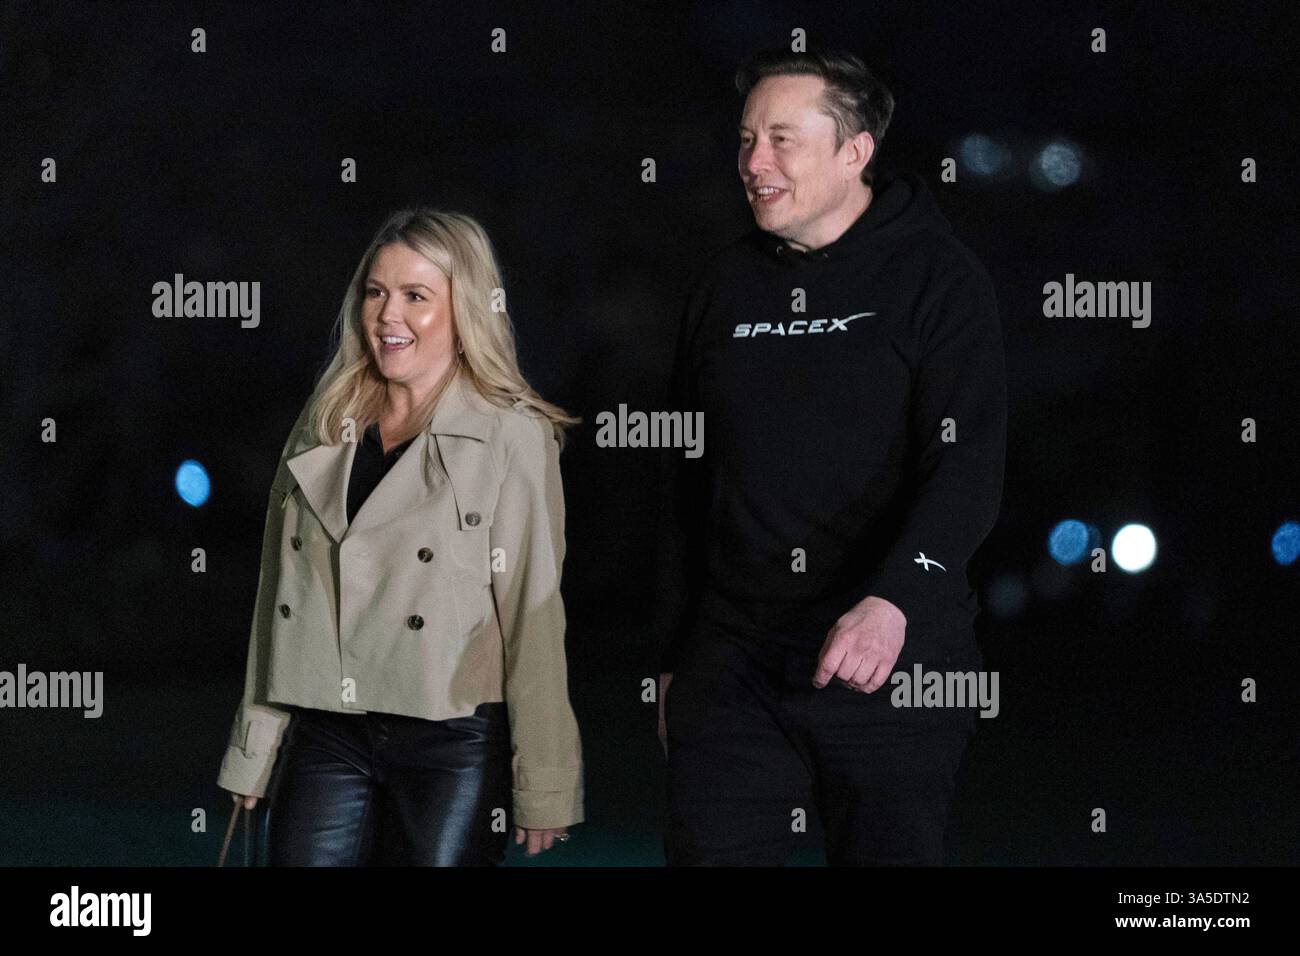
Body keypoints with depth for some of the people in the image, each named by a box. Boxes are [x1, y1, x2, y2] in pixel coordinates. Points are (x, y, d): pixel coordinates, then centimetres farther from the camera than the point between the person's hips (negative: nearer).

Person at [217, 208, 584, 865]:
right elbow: (277, 599, 15)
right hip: (323, 740, 4)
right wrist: (252, 758, 13)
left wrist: (543, 793, -6)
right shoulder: (322, 430, 13)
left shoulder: (514, 439, -3)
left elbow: (535, 617, -5)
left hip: (454, 746, -4)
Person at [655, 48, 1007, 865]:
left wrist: (894, 600, -31)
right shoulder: (724, 287, 11)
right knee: (709, 852, -1)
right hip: (733, 670, 4)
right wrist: (674, 659, 15)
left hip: (893, 671, -4)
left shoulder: (938, 278, -4)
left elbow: (969, 469, -15)